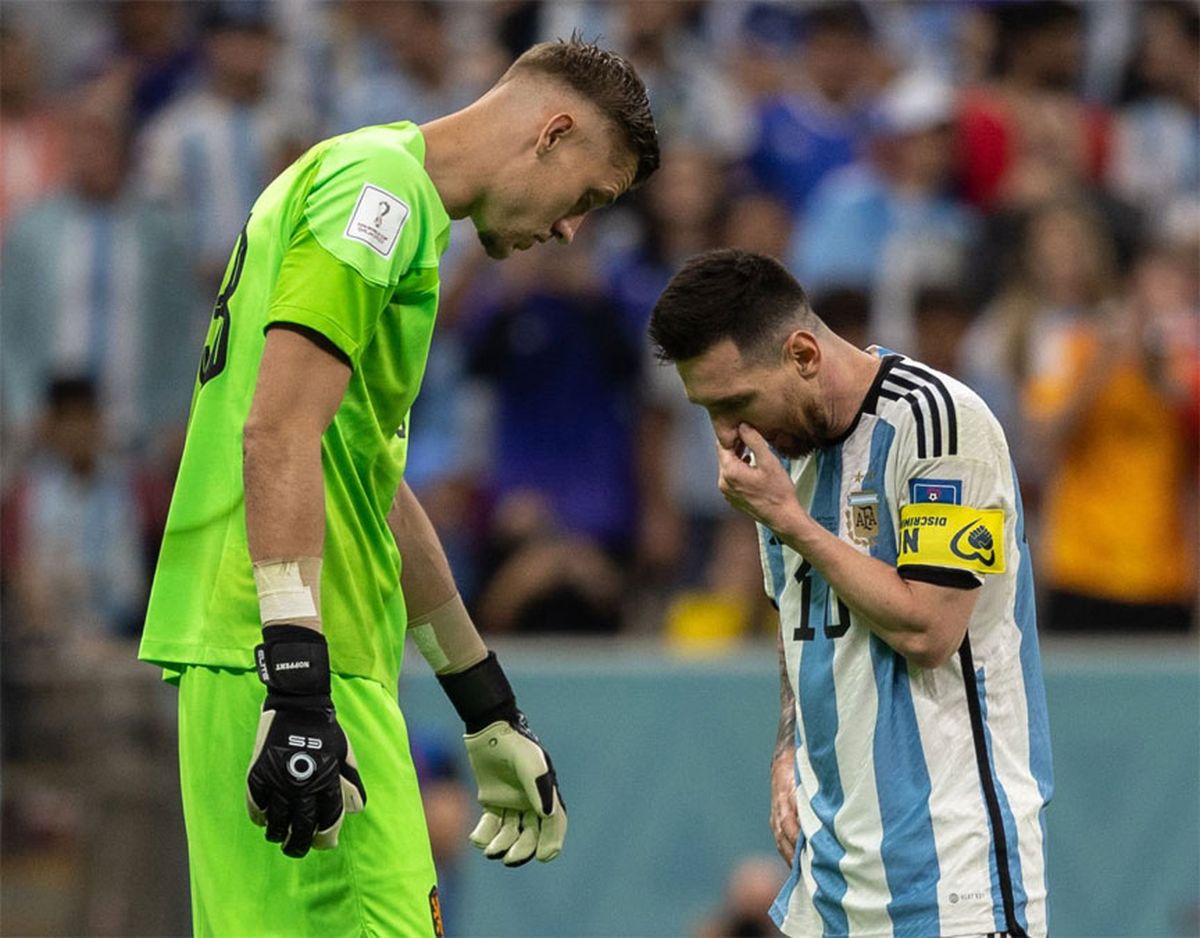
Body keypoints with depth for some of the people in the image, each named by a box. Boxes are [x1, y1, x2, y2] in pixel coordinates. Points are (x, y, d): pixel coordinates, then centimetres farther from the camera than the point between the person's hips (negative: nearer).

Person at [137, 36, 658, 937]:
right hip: (286, 656, -10)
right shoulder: (381, 183, -8)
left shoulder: (386, 187, 24)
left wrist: (490, 710, 36)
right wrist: (297, 681, -25)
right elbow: (279, 431, -20)